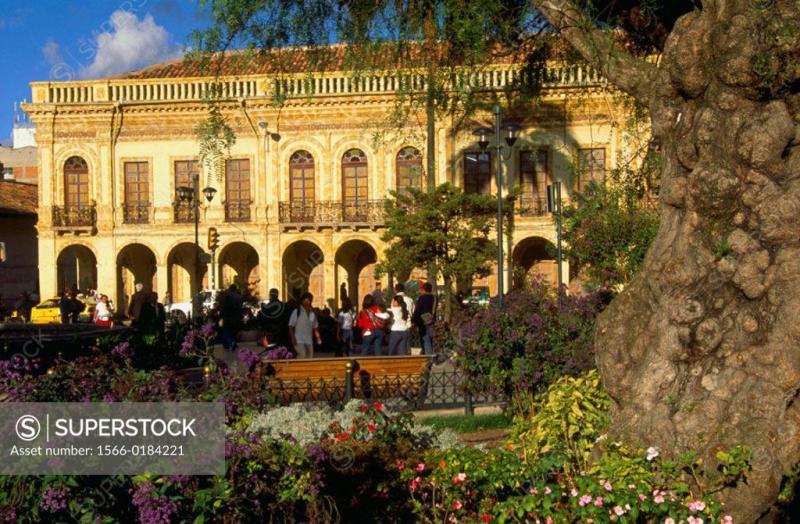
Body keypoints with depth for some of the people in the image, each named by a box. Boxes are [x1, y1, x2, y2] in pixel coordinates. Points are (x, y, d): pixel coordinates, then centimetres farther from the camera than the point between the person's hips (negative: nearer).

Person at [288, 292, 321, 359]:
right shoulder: (297, 312, -2)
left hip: (309, 341, 5)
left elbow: (315, 327, 17)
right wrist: (293, 338, -13)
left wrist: (318, 337, 3)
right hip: (299, 340, -5)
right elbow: (291, 326, -4)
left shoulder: (312, 314, 11)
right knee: (302, 355, -23)